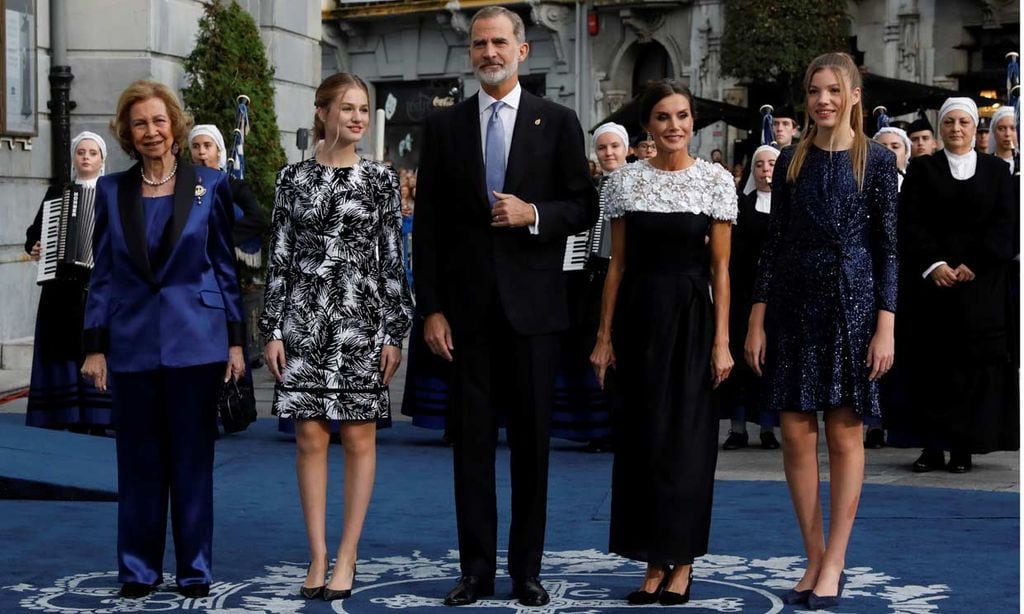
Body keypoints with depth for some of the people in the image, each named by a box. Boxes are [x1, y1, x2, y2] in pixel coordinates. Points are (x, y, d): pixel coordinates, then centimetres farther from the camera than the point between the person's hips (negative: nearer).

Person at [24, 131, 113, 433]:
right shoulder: (57, 193, 15)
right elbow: (34, 230, 19)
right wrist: (33, 248, 0)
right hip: (62, 287, 2)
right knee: (64, 350, -1)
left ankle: (96, 420, -3)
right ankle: (70, 419, 3)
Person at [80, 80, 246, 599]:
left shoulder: (210, 185, 2)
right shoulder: (112, 191, 6)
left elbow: (225, 266, 4)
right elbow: (102, 274, 7)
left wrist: (235, 341, 0)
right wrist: (94, 347, 2)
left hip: (195, 340, -1)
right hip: (133, 342, 2)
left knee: (193, 457, 4)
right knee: (139, 458, 7)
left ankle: (195, 569, 14)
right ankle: (139, 569, 17)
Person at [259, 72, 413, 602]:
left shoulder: (380, 179, 3)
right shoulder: (293, 178, 5)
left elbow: (392, 260, 2)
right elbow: (279, 258, 5)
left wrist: (394, 332, -3)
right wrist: (273, 330, 0)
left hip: (361, 319, -1)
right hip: (304, 319, 1)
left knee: (359, 439, 2)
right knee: (310, 439, 3)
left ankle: (346, 556, 10)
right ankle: (318, 556, 11)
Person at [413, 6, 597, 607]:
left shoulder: (558, 122, 4)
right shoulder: (444, 125, 7)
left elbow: (585, 207, 5)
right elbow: (429, 224, 5)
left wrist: (534, 213, -15)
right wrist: (431, 308, -1)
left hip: (533, 304, -1)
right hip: (467, 306, 1)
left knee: (532, 439, 4)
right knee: (472, 439, 4)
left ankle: (527, 568, 13)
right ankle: (477, 569, 12)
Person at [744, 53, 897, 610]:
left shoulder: (876, 161, -1)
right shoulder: (792, 161, 7)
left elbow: (887, 249, -2)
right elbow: (774, 243, 7)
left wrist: (885, 328, -9)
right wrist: (757, 322, 2)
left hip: (851, 305, -3)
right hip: (793, 305, 3)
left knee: (844, 435, 2)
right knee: (795, 433, 2)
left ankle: (834, 564, 10)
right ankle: (814, 558, 14)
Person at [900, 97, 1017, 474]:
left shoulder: (996, 170, 9)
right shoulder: (922, 170, 9)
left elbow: (1004, 225, 1)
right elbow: (911, 224, 0)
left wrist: (972, 265, -11)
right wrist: (933, 265, -14)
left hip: (982, 283, 0)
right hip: (933, 279, 0)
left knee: (975, 361, -2)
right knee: (933, 362, -1)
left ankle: (964, 447, 2)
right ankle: (932, 446, 2)